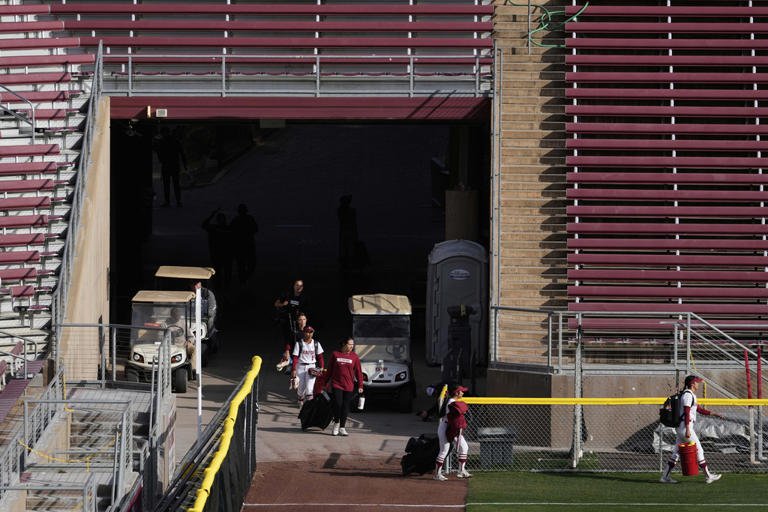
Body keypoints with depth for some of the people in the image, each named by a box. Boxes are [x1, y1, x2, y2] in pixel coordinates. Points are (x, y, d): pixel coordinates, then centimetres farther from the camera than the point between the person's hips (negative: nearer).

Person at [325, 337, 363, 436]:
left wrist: (360, 386, 0)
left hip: (349, 386, 1)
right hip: (336, 384, -1)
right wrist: (326, 381, 11)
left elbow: (358, 372, 4)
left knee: (345, 406, 3)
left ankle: (342, 427, 11)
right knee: (338, 404, -11)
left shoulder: (354, 357, 3)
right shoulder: (335, 354, 1)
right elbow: (330, 369, 9)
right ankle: (336, 423, 12)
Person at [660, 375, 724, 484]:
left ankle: (665, 477, 9)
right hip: (685, 426, -10)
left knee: (676, 453, 10)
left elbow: (700, 410, 25)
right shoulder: (687, 395, -13)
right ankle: (708, 476, 1)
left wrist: (714, 414, 21)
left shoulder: (691, 395, 19)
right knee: (698, 450, -4)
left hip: (680, 427, 10)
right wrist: (688, 430, -26)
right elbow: (687, 413, -20)